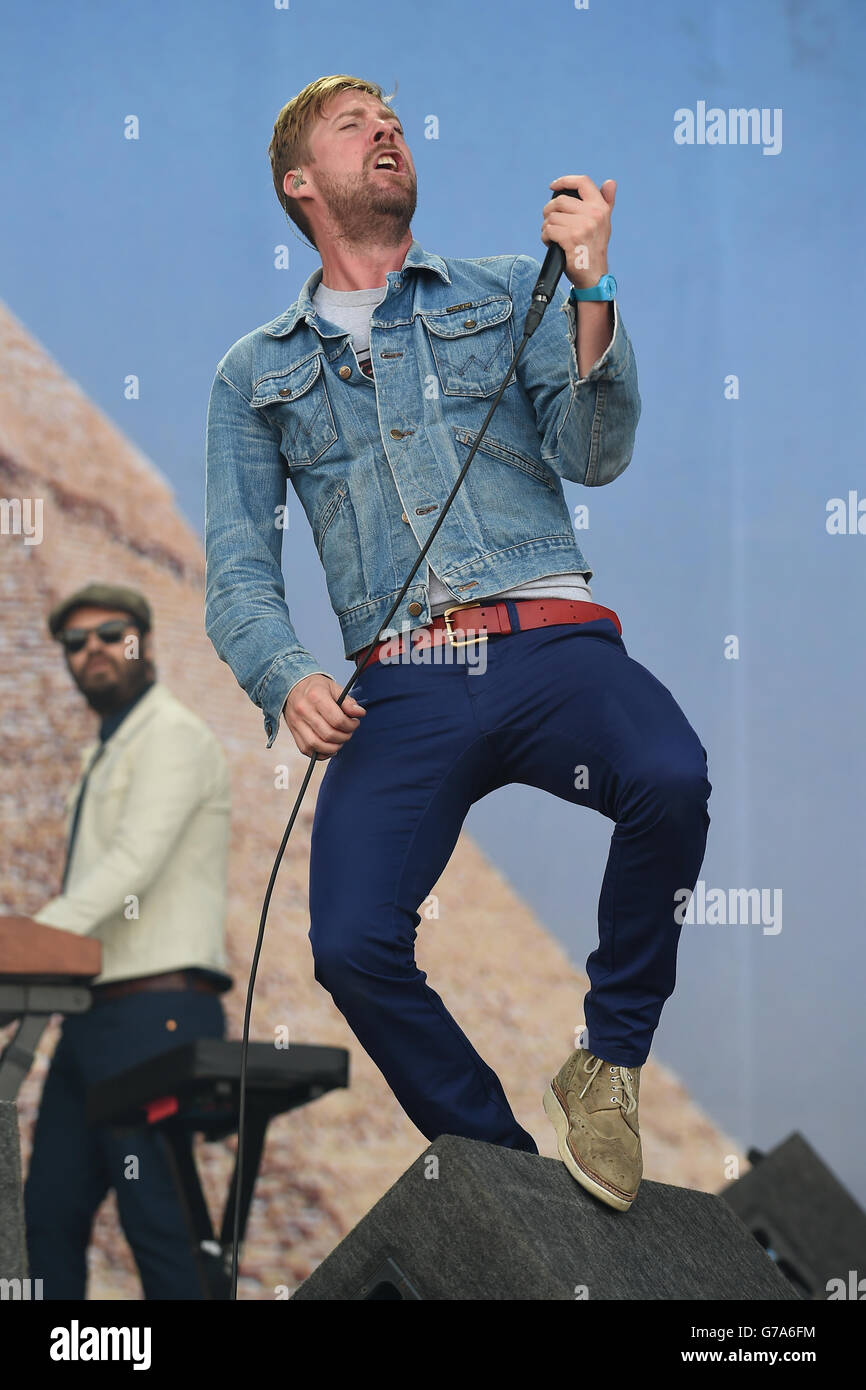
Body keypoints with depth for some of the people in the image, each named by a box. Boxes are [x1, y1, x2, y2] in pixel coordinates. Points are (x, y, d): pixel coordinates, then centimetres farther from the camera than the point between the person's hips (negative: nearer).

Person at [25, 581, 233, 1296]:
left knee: (153, 1213, -11)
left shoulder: (174, 736, -6)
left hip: (157, 1009, -10)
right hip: (95, 1016, 10)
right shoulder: (106, 753, 24)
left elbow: (133, 863, -20)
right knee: (50, 1209, 7)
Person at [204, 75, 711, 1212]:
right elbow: (238, 573, 14)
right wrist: (287, 679, -7)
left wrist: (589, 294, -11)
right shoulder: (256, 373, 22)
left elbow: (593, 455, 4)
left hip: (552, 644, 0)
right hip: (400, 686, 1)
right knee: (353, 945, -23)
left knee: (671, 779, -33)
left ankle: (610, 1061, -9)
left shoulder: (508, 292, 19)